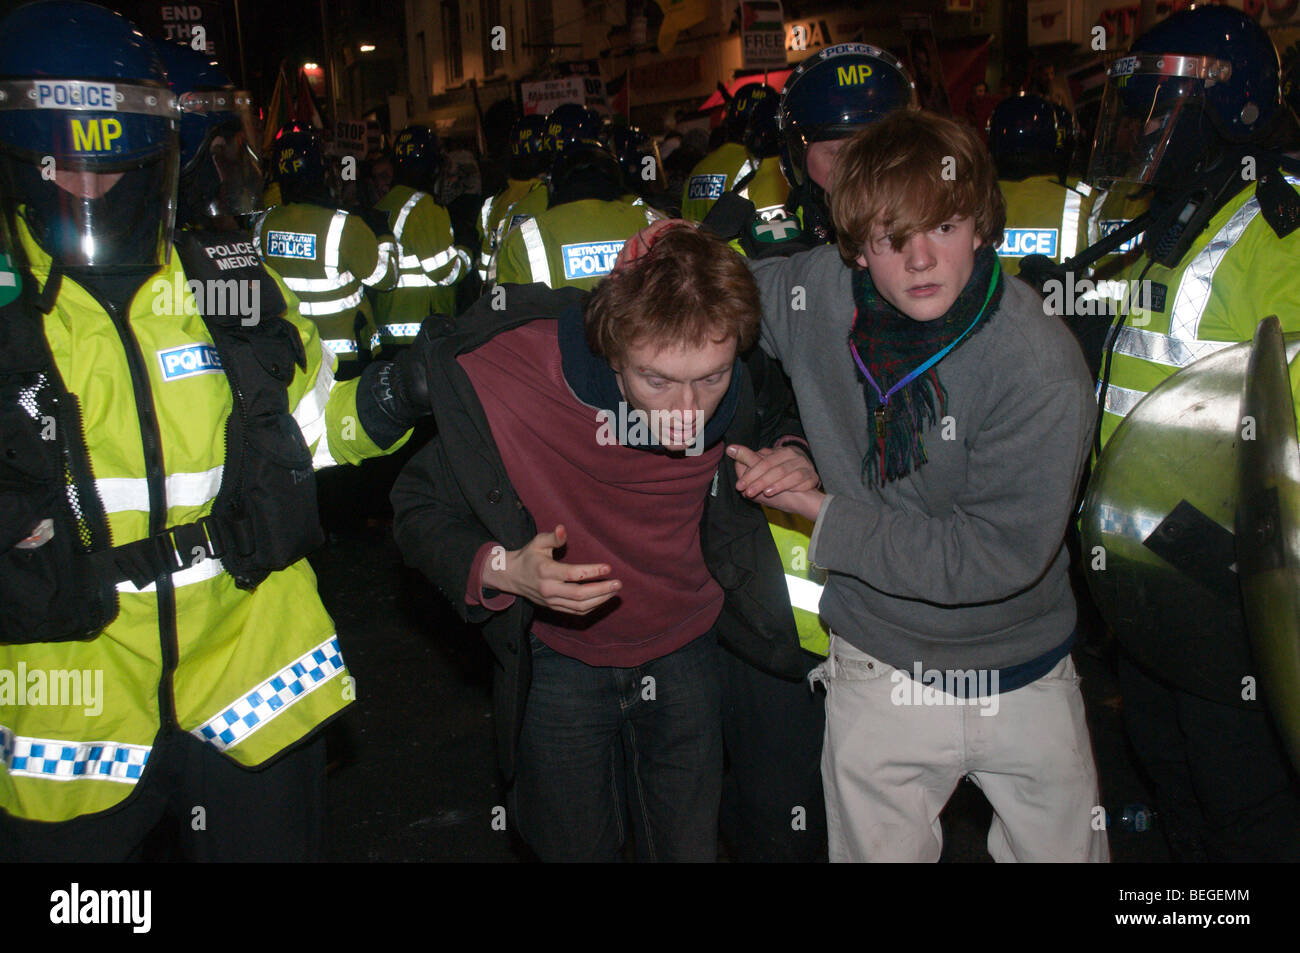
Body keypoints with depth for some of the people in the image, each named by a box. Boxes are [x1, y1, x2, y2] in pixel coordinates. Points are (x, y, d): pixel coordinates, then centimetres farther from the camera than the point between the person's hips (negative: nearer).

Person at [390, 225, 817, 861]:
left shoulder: (745, 382, -21)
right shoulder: (510, 374, -31)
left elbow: (786, 419, 5)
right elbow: (420, 511, -18)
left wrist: (796, 457, -19)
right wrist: (501, 569, -37)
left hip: (685, 655, 2)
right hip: (558, 662, -2)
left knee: (690, 847, 20)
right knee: (573, 848, 18)